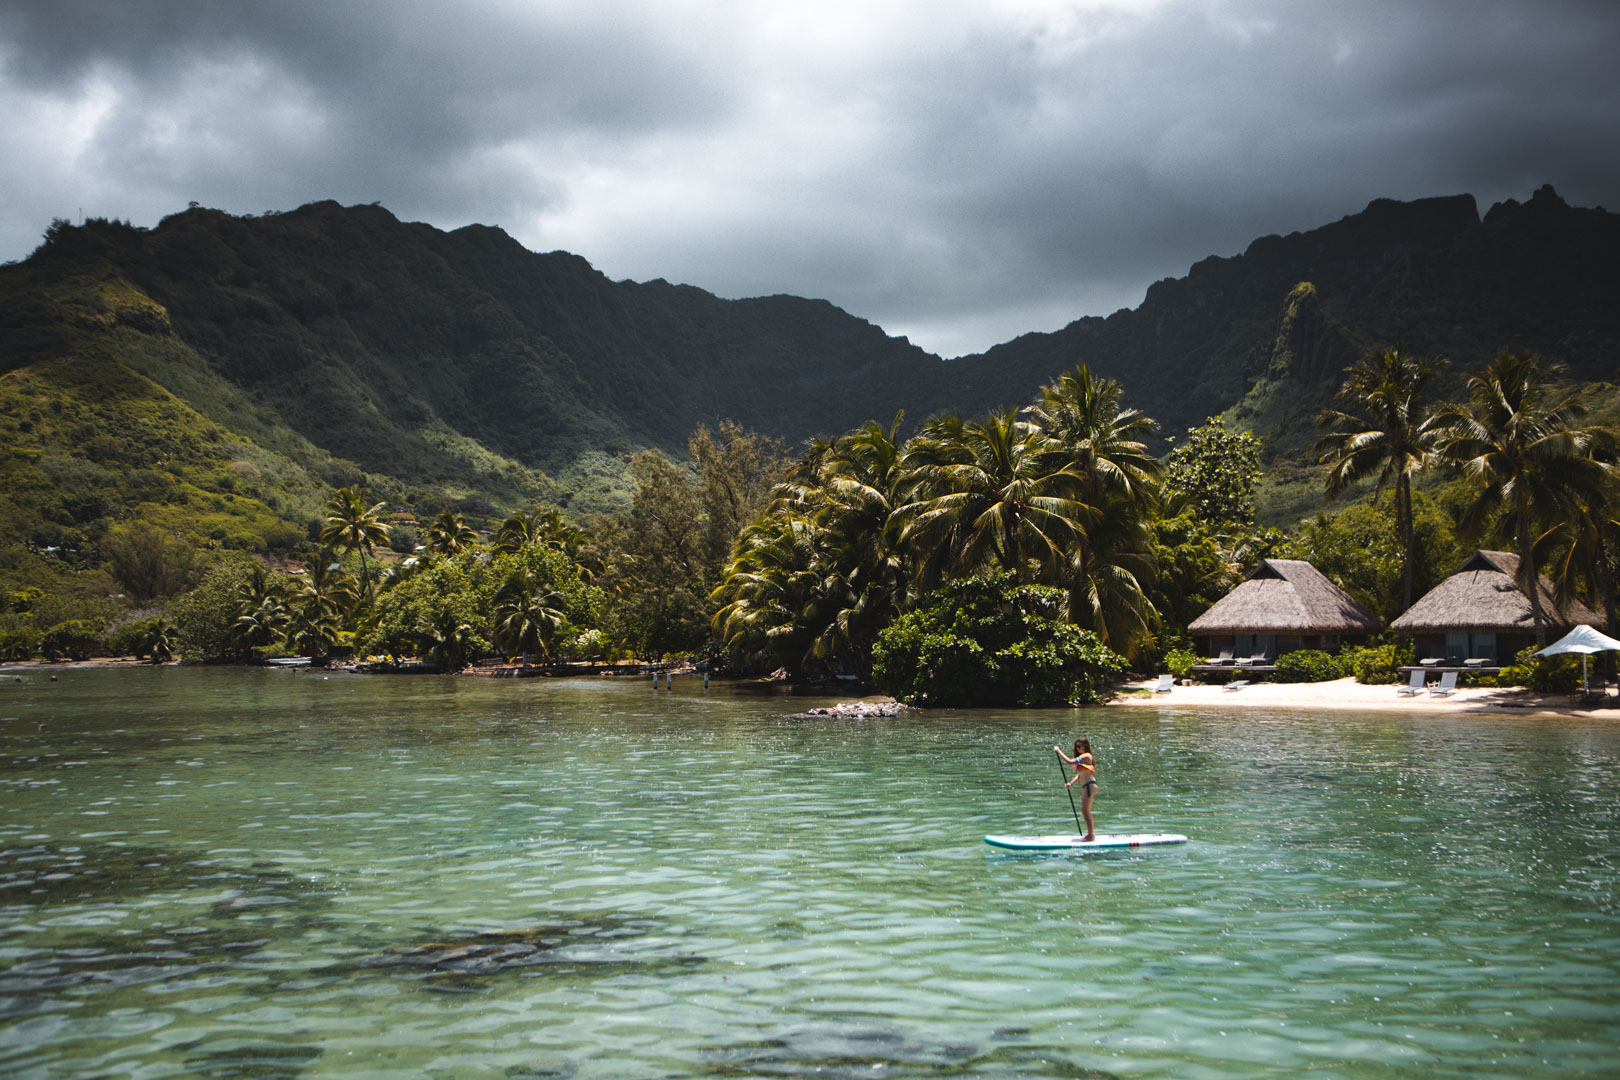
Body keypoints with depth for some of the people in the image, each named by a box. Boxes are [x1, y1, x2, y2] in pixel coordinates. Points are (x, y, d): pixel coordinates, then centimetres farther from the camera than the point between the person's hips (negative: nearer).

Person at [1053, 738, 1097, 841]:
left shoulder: (1086, 756, -13)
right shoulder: (1082, 757, 18)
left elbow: (1070, 761, -24)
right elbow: (1080, 774, 19)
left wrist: (1059, 751, -16)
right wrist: (1071, 783, 6)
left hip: (1090, 785, -10)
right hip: (1086, 786, 10)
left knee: (1085, 810, -10)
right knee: (1086, 810, 15)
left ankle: (1091, 835, -8)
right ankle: (1090, 833, 21)